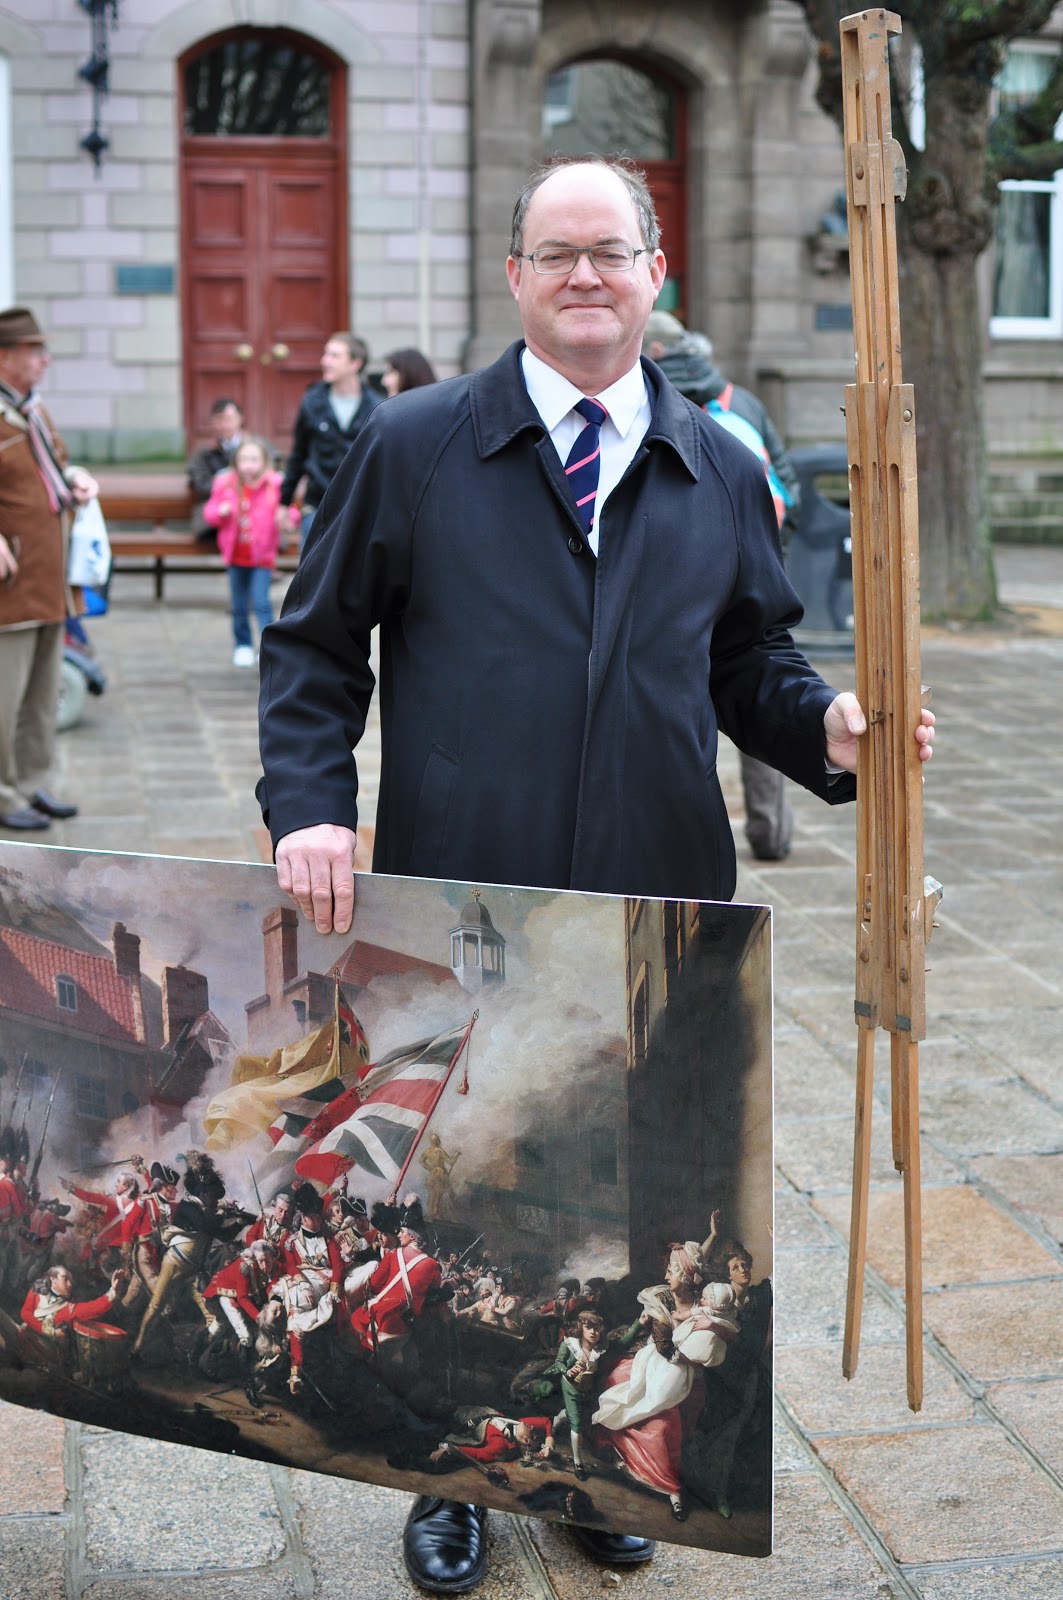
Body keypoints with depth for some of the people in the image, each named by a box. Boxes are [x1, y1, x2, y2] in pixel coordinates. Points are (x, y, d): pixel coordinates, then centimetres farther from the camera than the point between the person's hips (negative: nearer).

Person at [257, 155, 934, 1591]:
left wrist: (823, 728, -7)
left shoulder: (720, 474, 9)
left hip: (655, 910, 3)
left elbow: (749, 662, 15)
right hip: (454, 904, -2)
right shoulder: (413, 447, 0)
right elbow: (314, 647, 2)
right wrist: (308, 806, -12)